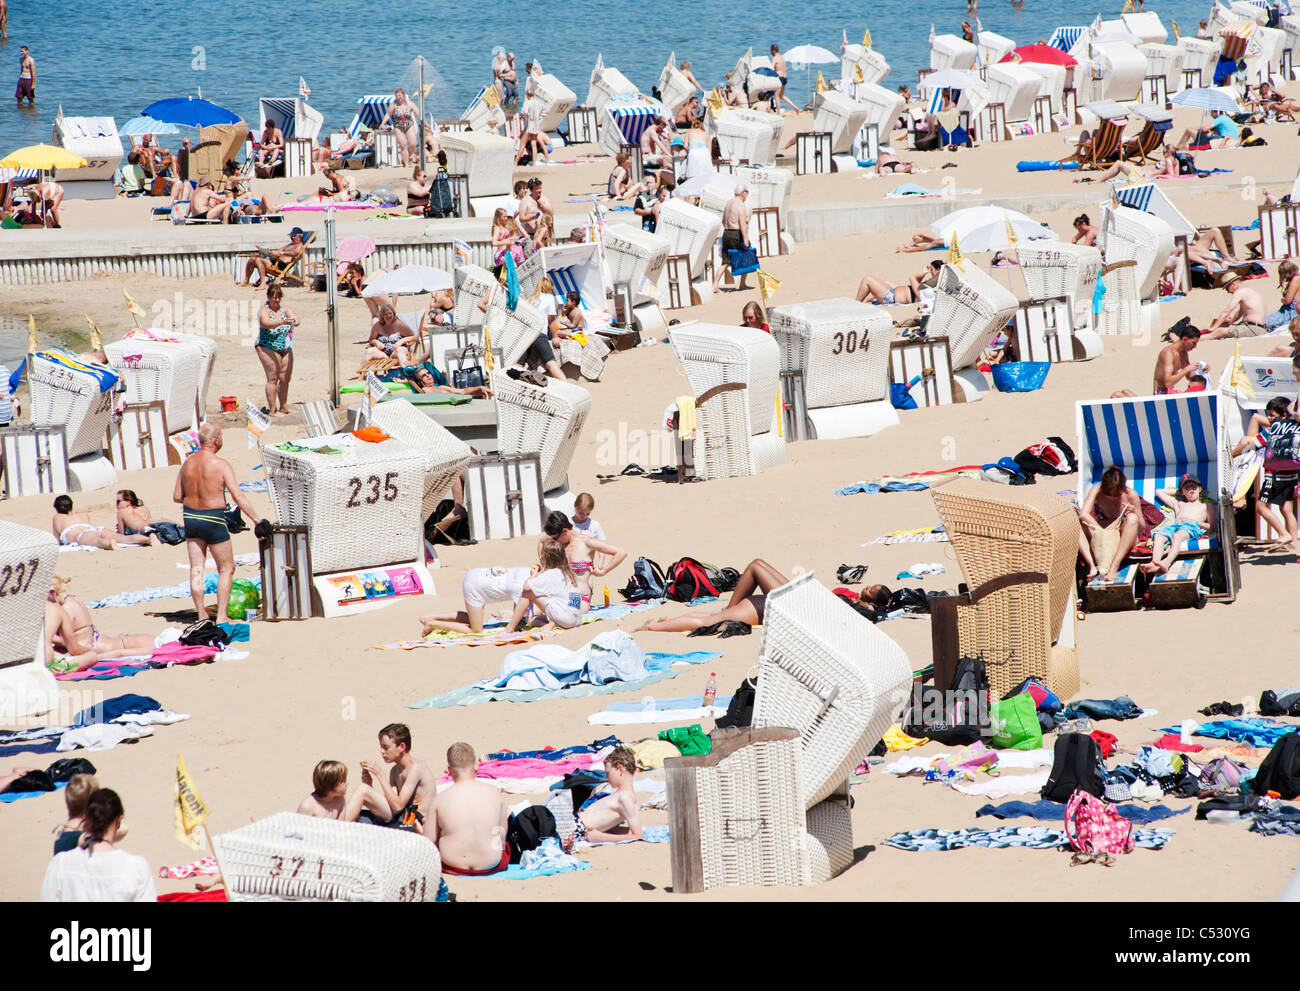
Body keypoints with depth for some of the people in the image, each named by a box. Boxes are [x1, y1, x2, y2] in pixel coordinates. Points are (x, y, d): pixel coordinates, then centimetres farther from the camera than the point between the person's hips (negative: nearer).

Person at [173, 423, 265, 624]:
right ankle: (221, 616, 4)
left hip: (191, 518, 5)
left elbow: (177, 497, 5)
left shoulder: (187, 463, 0)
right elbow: (239, 498, -18)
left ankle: (201, 615, 13)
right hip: (213, 521, -5)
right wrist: (257, 520, -12)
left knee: (196, 569, 10)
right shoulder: (220, 464, -15)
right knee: (226, 569, 8)